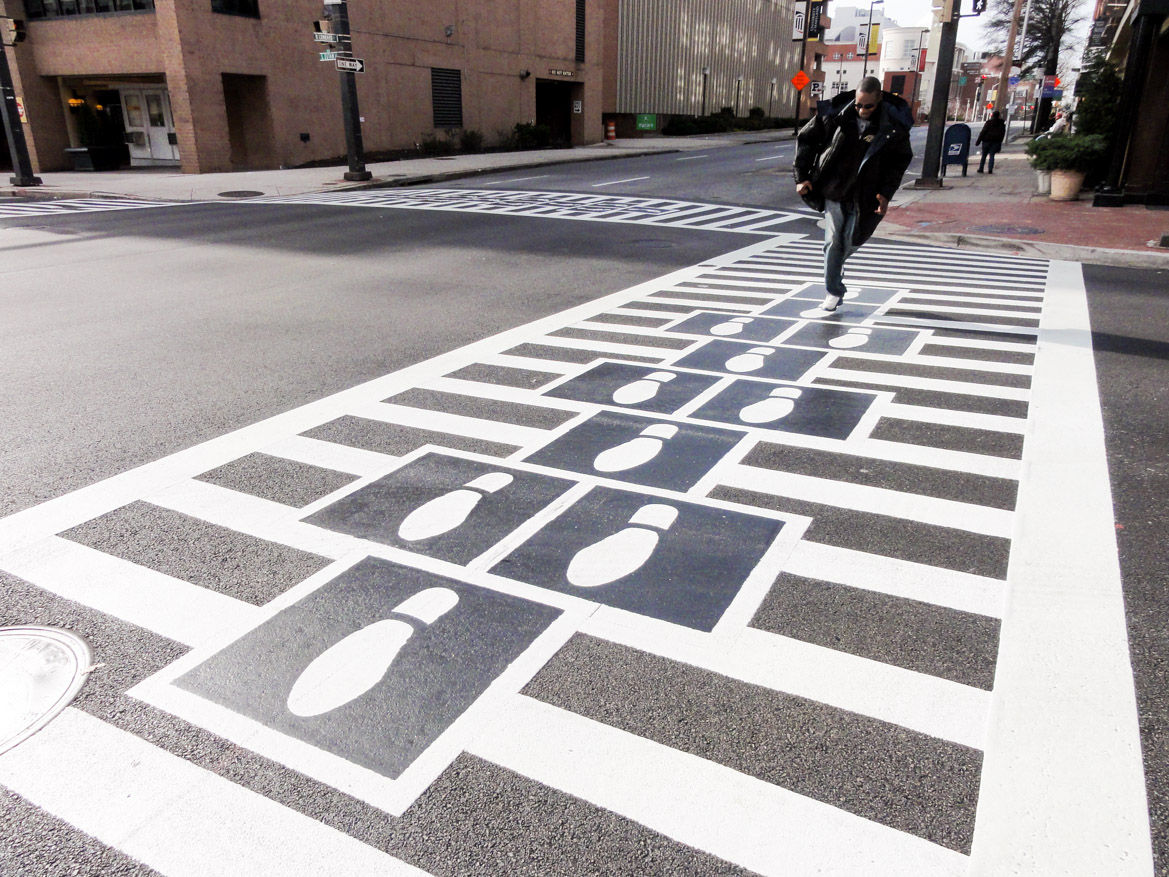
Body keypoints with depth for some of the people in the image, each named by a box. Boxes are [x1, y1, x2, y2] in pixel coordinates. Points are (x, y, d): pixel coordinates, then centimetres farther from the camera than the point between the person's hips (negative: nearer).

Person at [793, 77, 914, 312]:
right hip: (834, 189, 0)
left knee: (852, 242, 10)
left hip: (865, 195, 1)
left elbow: (901, 158, 2)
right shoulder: (836, 114, -10)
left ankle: (835, 267, 42)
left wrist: (886, 193, -8)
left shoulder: (894, 125, -10)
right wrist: (801, 176, -4)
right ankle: (834, 290, 10)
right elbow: (806, 138, 1)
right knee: (834, 242, -3)